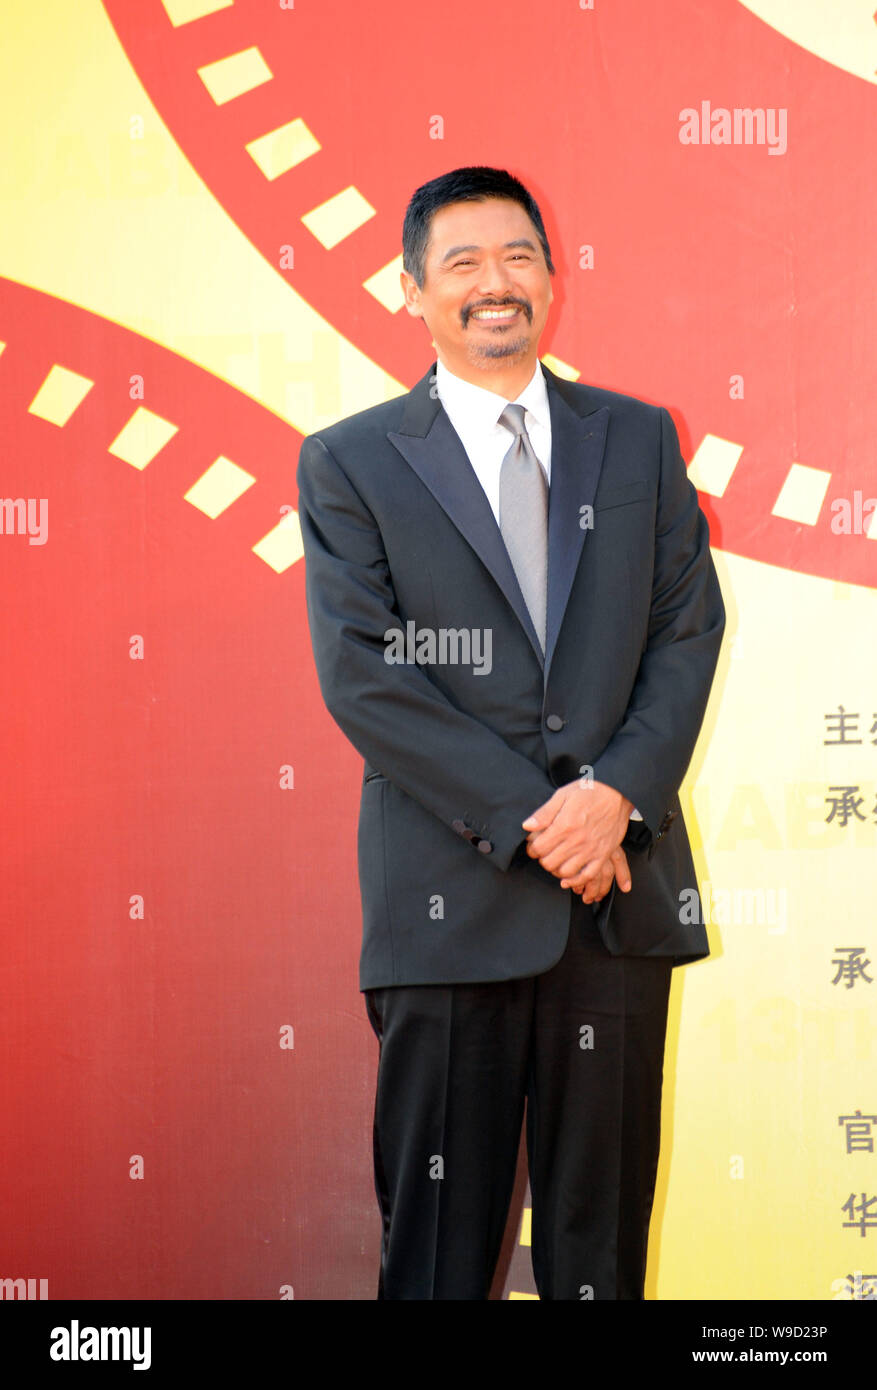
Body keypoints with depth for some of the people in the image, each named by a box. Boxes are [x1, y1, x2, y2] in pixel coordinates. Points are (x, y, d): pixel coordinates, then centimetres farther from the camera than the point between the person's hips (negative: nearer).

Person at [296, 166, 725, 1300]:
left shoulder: (639, 439, 12)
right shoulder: (348, 464, 3)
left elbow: (689, 628, 6)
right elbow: (360, 674, -6)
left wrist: (618, 794, -11)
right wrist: (527, 819, -13)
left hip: (622, 885, 3)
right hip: (451, 896, -2)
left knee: (602, 1225, 9)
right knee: (438, 1228, 4)